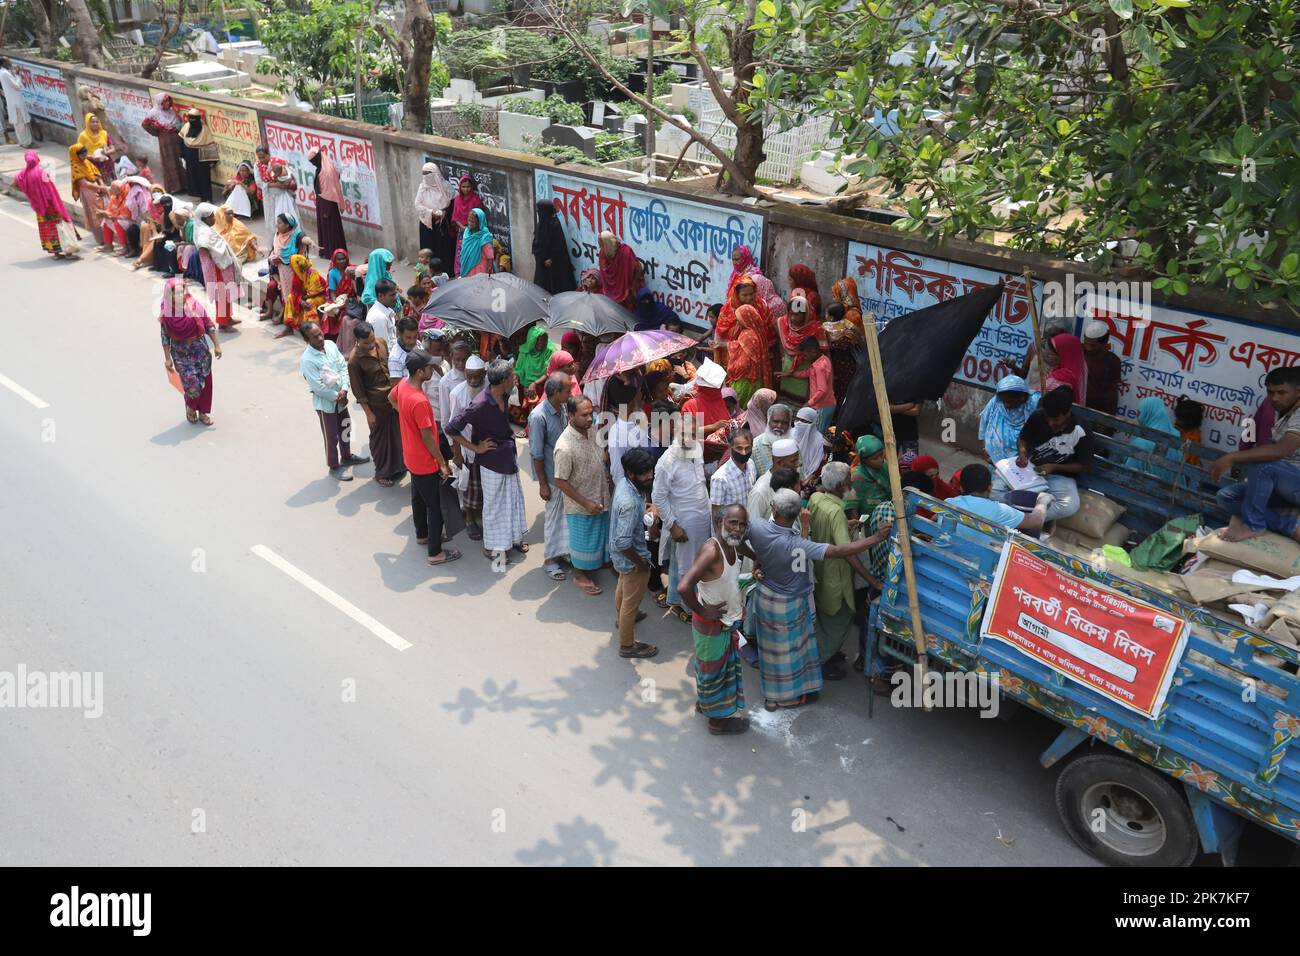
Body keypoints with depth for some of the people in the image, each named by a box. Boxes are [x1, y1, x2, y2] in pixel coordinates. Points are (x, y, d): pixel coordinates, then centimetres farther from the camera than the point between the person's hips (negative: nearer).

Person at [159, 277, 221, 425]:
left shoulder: (194, 306, -9)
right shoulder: (166, 313, -11)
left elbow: (209, 325, -1)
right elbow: (165, 336, -4)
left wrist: (216, 345, -2)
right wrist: (167, 358, -3)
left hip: (200, 349, 2)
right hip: (181, 352, -2)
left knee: (205, 381, 7)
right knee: (191, 382, -9)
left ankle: (203, 412, 27)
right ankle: (190, 407, 23)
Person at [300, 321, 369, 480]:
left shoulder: (330, 345, -6)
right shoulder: (307, 360, -25)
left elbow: (343, 367, -4)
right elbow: (318, 387, -23)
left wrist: (344, 390, -16)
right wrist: (337, 397, -14)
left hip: (341, 397, 7)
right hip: (325, 402, -7)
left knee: (345, 428, 24)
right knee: (331, 436, 8)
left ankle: (346, 456, 47)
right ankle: (334, 467, 27)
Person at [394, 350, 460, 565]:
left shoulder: (402, 384, -7)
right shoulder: (419, 401, -33)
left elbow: (392, 399, 19)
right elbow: (427, 437, -26)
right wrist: (442, 462, -15)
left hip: (411, 457, 9)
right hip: (425, 463, -9)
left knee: (418, 498, 26)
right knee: (435, 506, 4)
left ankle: (422, 535, 46)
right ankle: (435, 552, 14)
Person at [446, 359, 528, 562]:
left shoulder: (503, 396, -7)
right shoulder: (479, 406, -30)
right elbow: (451, 429, -26)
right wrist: (475, 448, -19)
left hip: (509, 457, 7)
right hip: (493, 461, -7)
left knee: (514, 498, 21)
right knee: (494, 504, 9)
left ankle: (513, 538, 40)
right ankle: (491, 547, 27)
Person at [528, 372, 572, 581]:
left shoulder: (563, 408, -3)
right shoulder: (538, 417, -25)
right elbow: (537, 454, -20)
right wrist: (543, 484, -16)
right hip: (553, 475, -7)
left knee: (566, 514, 17)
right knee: (554, 515, 6)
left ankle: (562, 550, 35)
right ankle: (550, 559, 22)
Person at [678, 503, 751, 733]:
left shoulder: (734, 546, -5)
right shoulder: (712, 550, -32)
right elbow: (685, 587, -42)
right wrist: (702, 611, -27)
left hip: (728, 620, 8)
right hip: (712, 623, -8)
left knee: (726, 665, 26)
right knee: (713, 668, 12)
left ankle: (704, 703, 49)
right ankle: (718, 719, 33)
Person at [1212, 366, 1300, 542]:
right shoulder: (1283, 414, 13)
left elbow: (1281, 450, -35)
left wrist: (1231, 458, -36)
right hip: (1283, 484, 9)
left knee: (1262, 464, -35)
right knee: (1226, 496, -7)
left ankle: (1253, 524, -17)